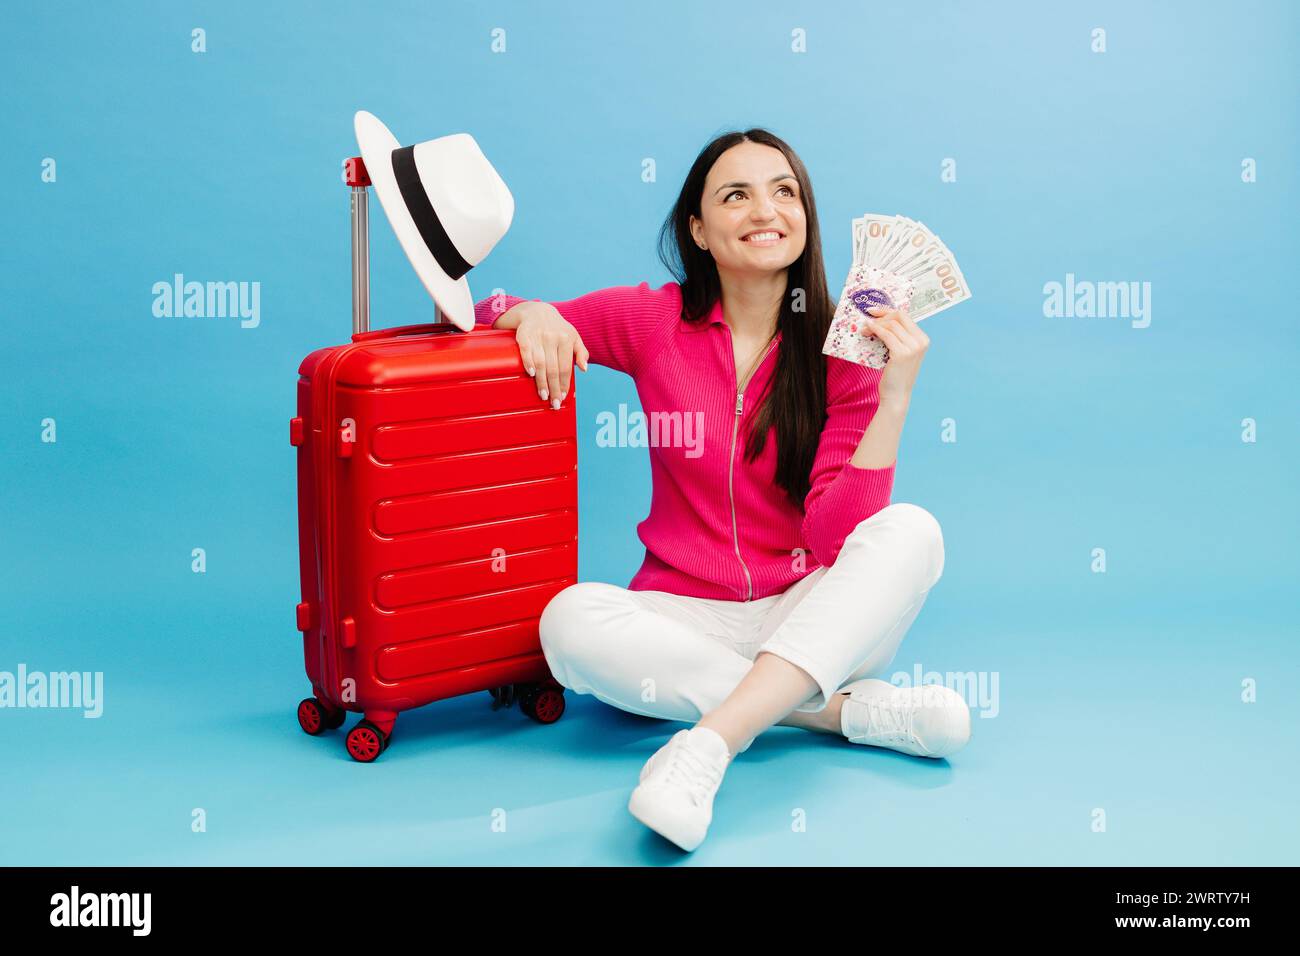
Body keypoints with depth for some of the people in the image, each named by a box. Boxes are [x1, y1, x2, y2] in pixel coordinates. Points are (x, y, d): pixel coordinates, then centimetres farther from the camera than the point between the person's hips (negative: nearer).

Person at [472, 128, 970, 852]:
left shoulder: (842, 348, -3)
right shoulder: (652, 321, 0)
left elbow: (835, 536, -12)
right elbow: (480, 310, 9)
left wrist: (893, 398, -21)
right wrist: (532, 314, -13)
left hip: (811, 623, 0)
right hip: (688, 618, 0)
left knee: (911, 531, -28)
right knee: (571, 618, -31)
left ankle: (707, 742, -39)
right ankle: (848, 709, -24)